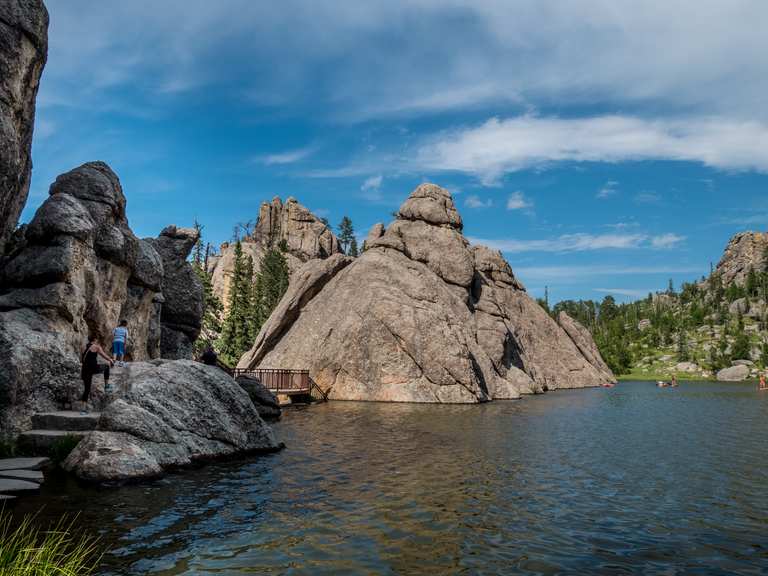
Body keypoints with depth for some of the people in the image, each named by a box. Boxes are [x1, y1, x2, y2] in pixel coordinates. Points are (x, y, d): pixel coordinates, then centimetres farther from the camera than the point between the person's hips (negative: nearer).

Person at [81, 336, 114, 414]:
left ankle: (84, 409, 6)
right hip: (93, 368, -6)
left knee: (86, 389, 10)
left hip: (85, 369, 6)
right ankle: (106, 386, 21)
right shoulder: (96, 347, 0)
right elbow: (104, 355, 0)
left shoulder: (85, 348, 19)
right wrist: (111, 360, 17)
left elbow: (81, 360, 24)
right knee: (106, 366, 24)